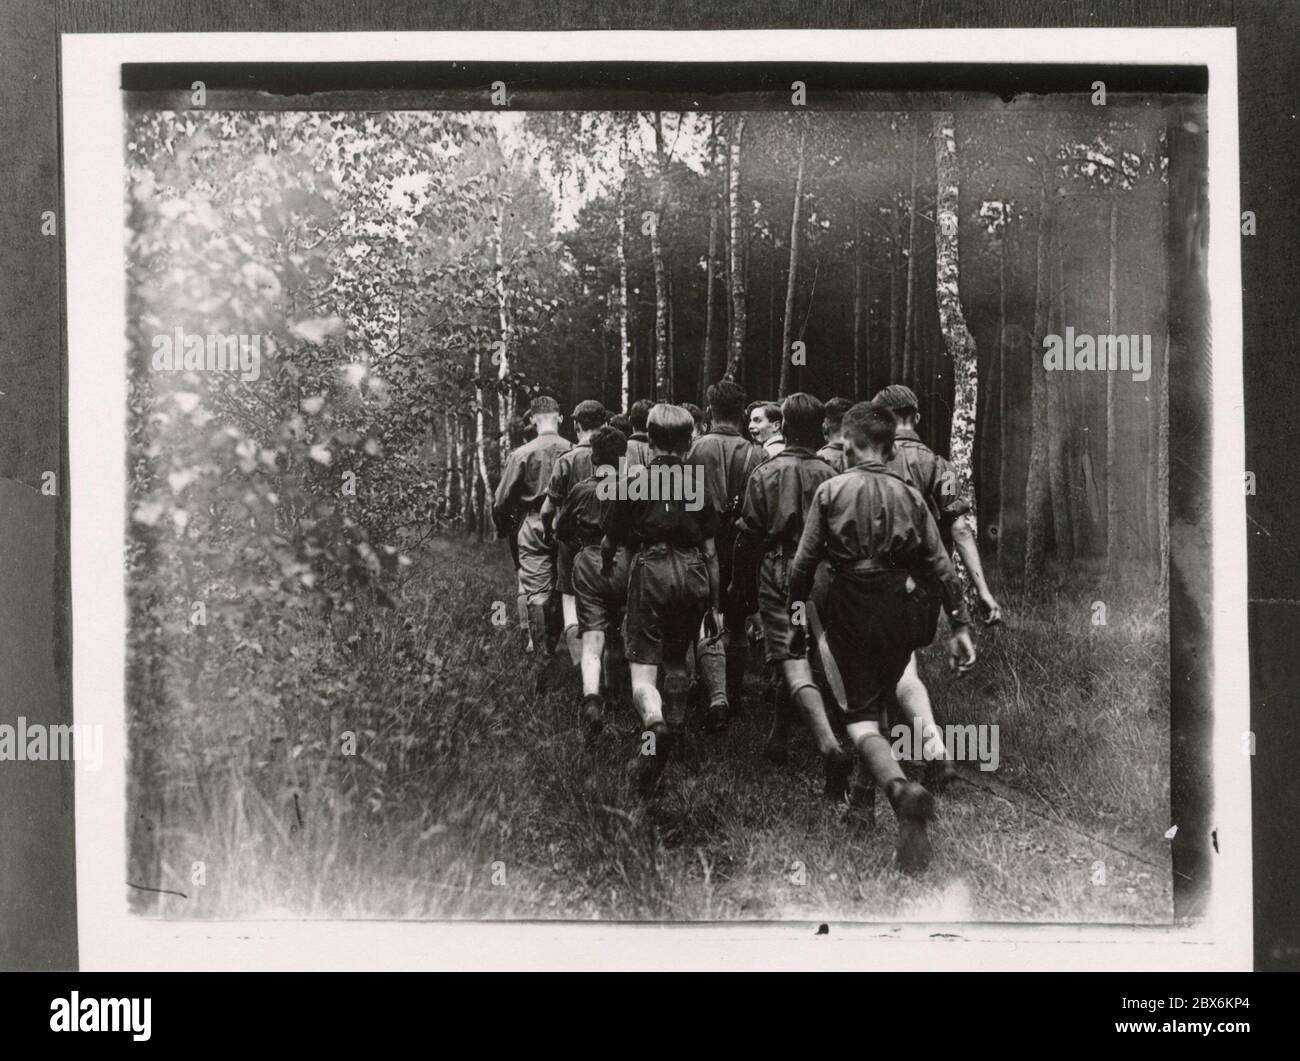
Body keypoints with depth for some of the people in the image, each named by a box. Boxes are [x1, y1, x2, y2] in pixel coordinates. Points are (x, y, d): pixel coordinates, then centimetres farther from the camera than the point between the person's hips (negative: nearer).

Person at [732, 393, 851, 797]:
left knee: (792, 661, -10)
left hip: (777, 574, -3)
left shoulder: (764, 473, -4)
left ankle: (830, 745, -31)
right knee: (798, 654, 19)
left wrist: (739, 580, 9)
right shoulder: (828, 475, 0)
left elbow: (749, 533, -2)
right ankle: (777, 741, 32)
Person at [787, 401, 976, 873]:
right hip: (900, 608, 3)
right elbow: (940, 564, 3)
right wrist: (960, 626, 6)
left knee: (860, 714, -2)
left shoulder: (831, 490, -1)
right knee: (880, 700, 22)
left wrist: (795, 607, 11)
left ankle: (899, 785, -28)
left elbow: (804, 561, -3)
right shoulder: (910, 495, 6)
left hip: (850, 605, -3)